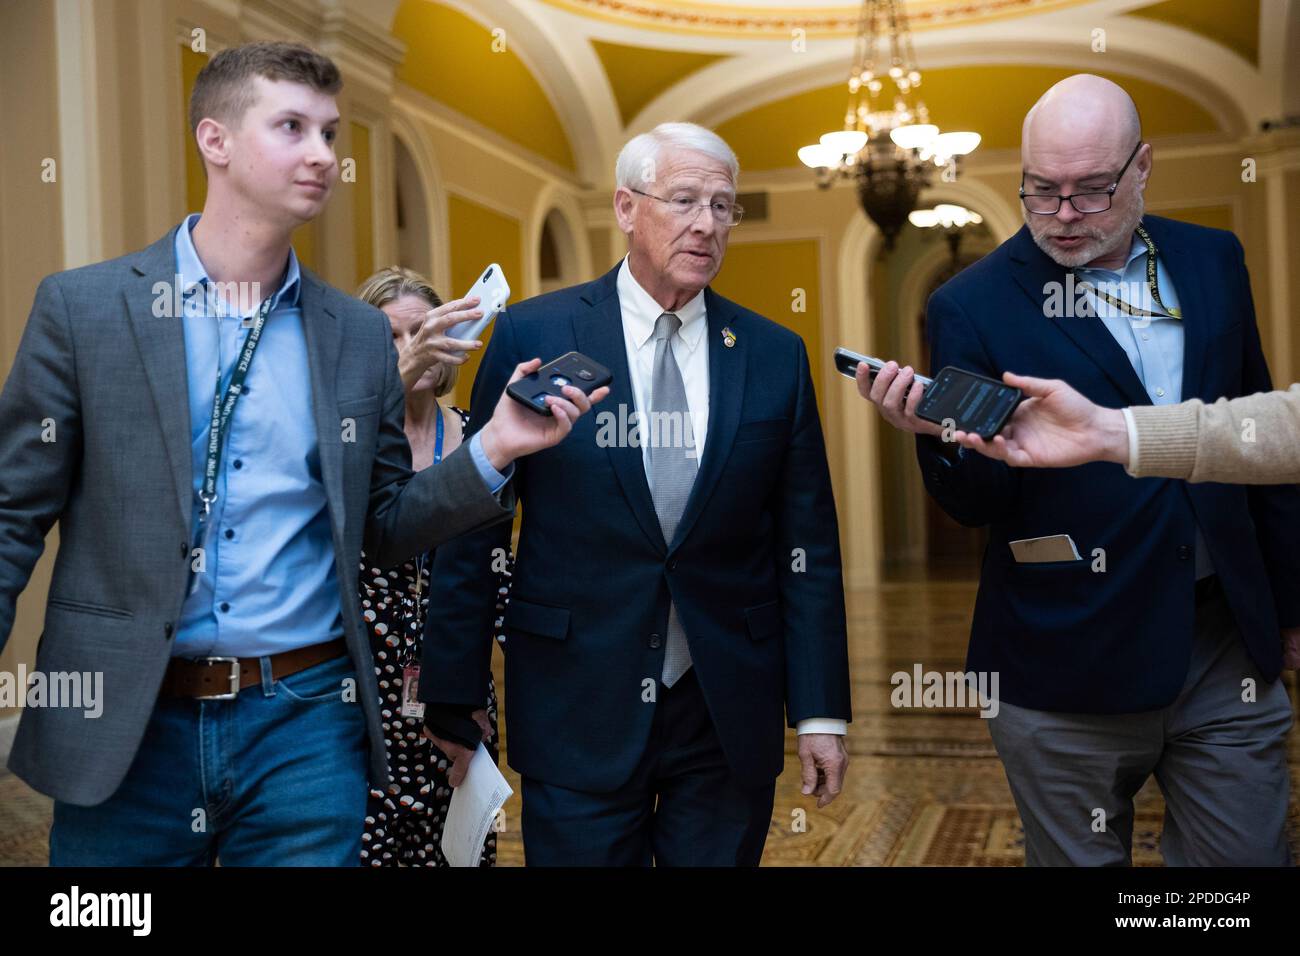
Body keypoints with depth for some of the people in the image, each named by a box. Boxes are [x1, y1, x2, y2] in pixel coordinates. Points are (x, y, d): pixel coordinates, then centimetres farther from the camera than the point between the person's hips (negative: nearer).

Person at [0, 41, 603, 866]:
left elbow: (384, 529, 8)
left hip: (306, 724, 2)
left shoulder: (363, 336, 5)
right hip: (127, 728, -1)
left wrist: (492, 452, -7)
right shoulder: (83, 306, -1)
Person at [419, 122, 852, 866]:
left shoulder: (776, 356, 2)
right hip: (577, 712, -2)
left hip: (729, 714, 2)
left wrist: (820, 711, 1)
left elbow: (807, 546, 3)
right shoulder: (533, 336, -4)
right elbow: (474, 530, -1)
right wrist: (453, 700, 1)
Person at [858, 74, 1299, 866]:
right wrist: (939, 436, -29)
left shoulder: (1212, 261, 5)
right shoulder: (973, 307, -8)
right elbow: (980, 504, -8)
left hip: (1230, 650, 4)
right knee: (1082, 856, 11)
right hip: (1073, 668, -3)